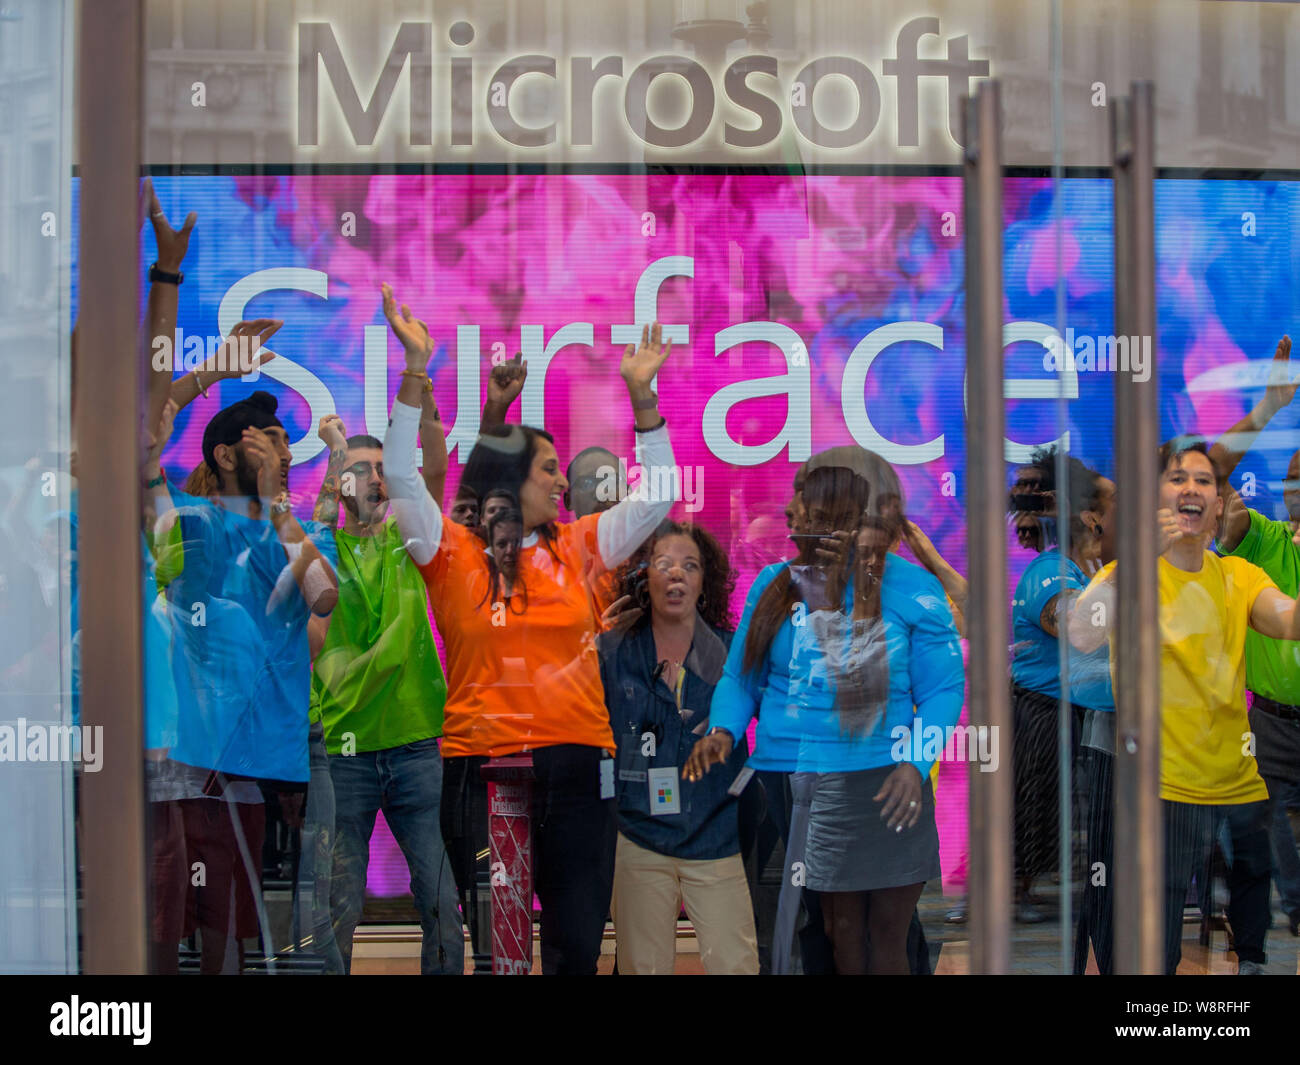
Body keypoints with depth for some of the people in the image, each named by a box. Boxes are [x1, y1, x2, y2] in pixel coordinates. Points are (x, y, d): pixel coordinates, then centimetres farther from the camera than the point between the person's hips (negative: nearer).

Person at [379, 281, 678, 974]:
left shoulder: (576, 548, 11)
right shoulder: (453, 552, 1)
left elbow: (657, 497, 12)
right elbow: (401, 476, -9)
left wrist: (642, 398, 3)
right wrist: (415, 371, -17)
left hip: (577, 762, 3)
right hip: (480, 765, -3)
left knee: (578, 942, 4)